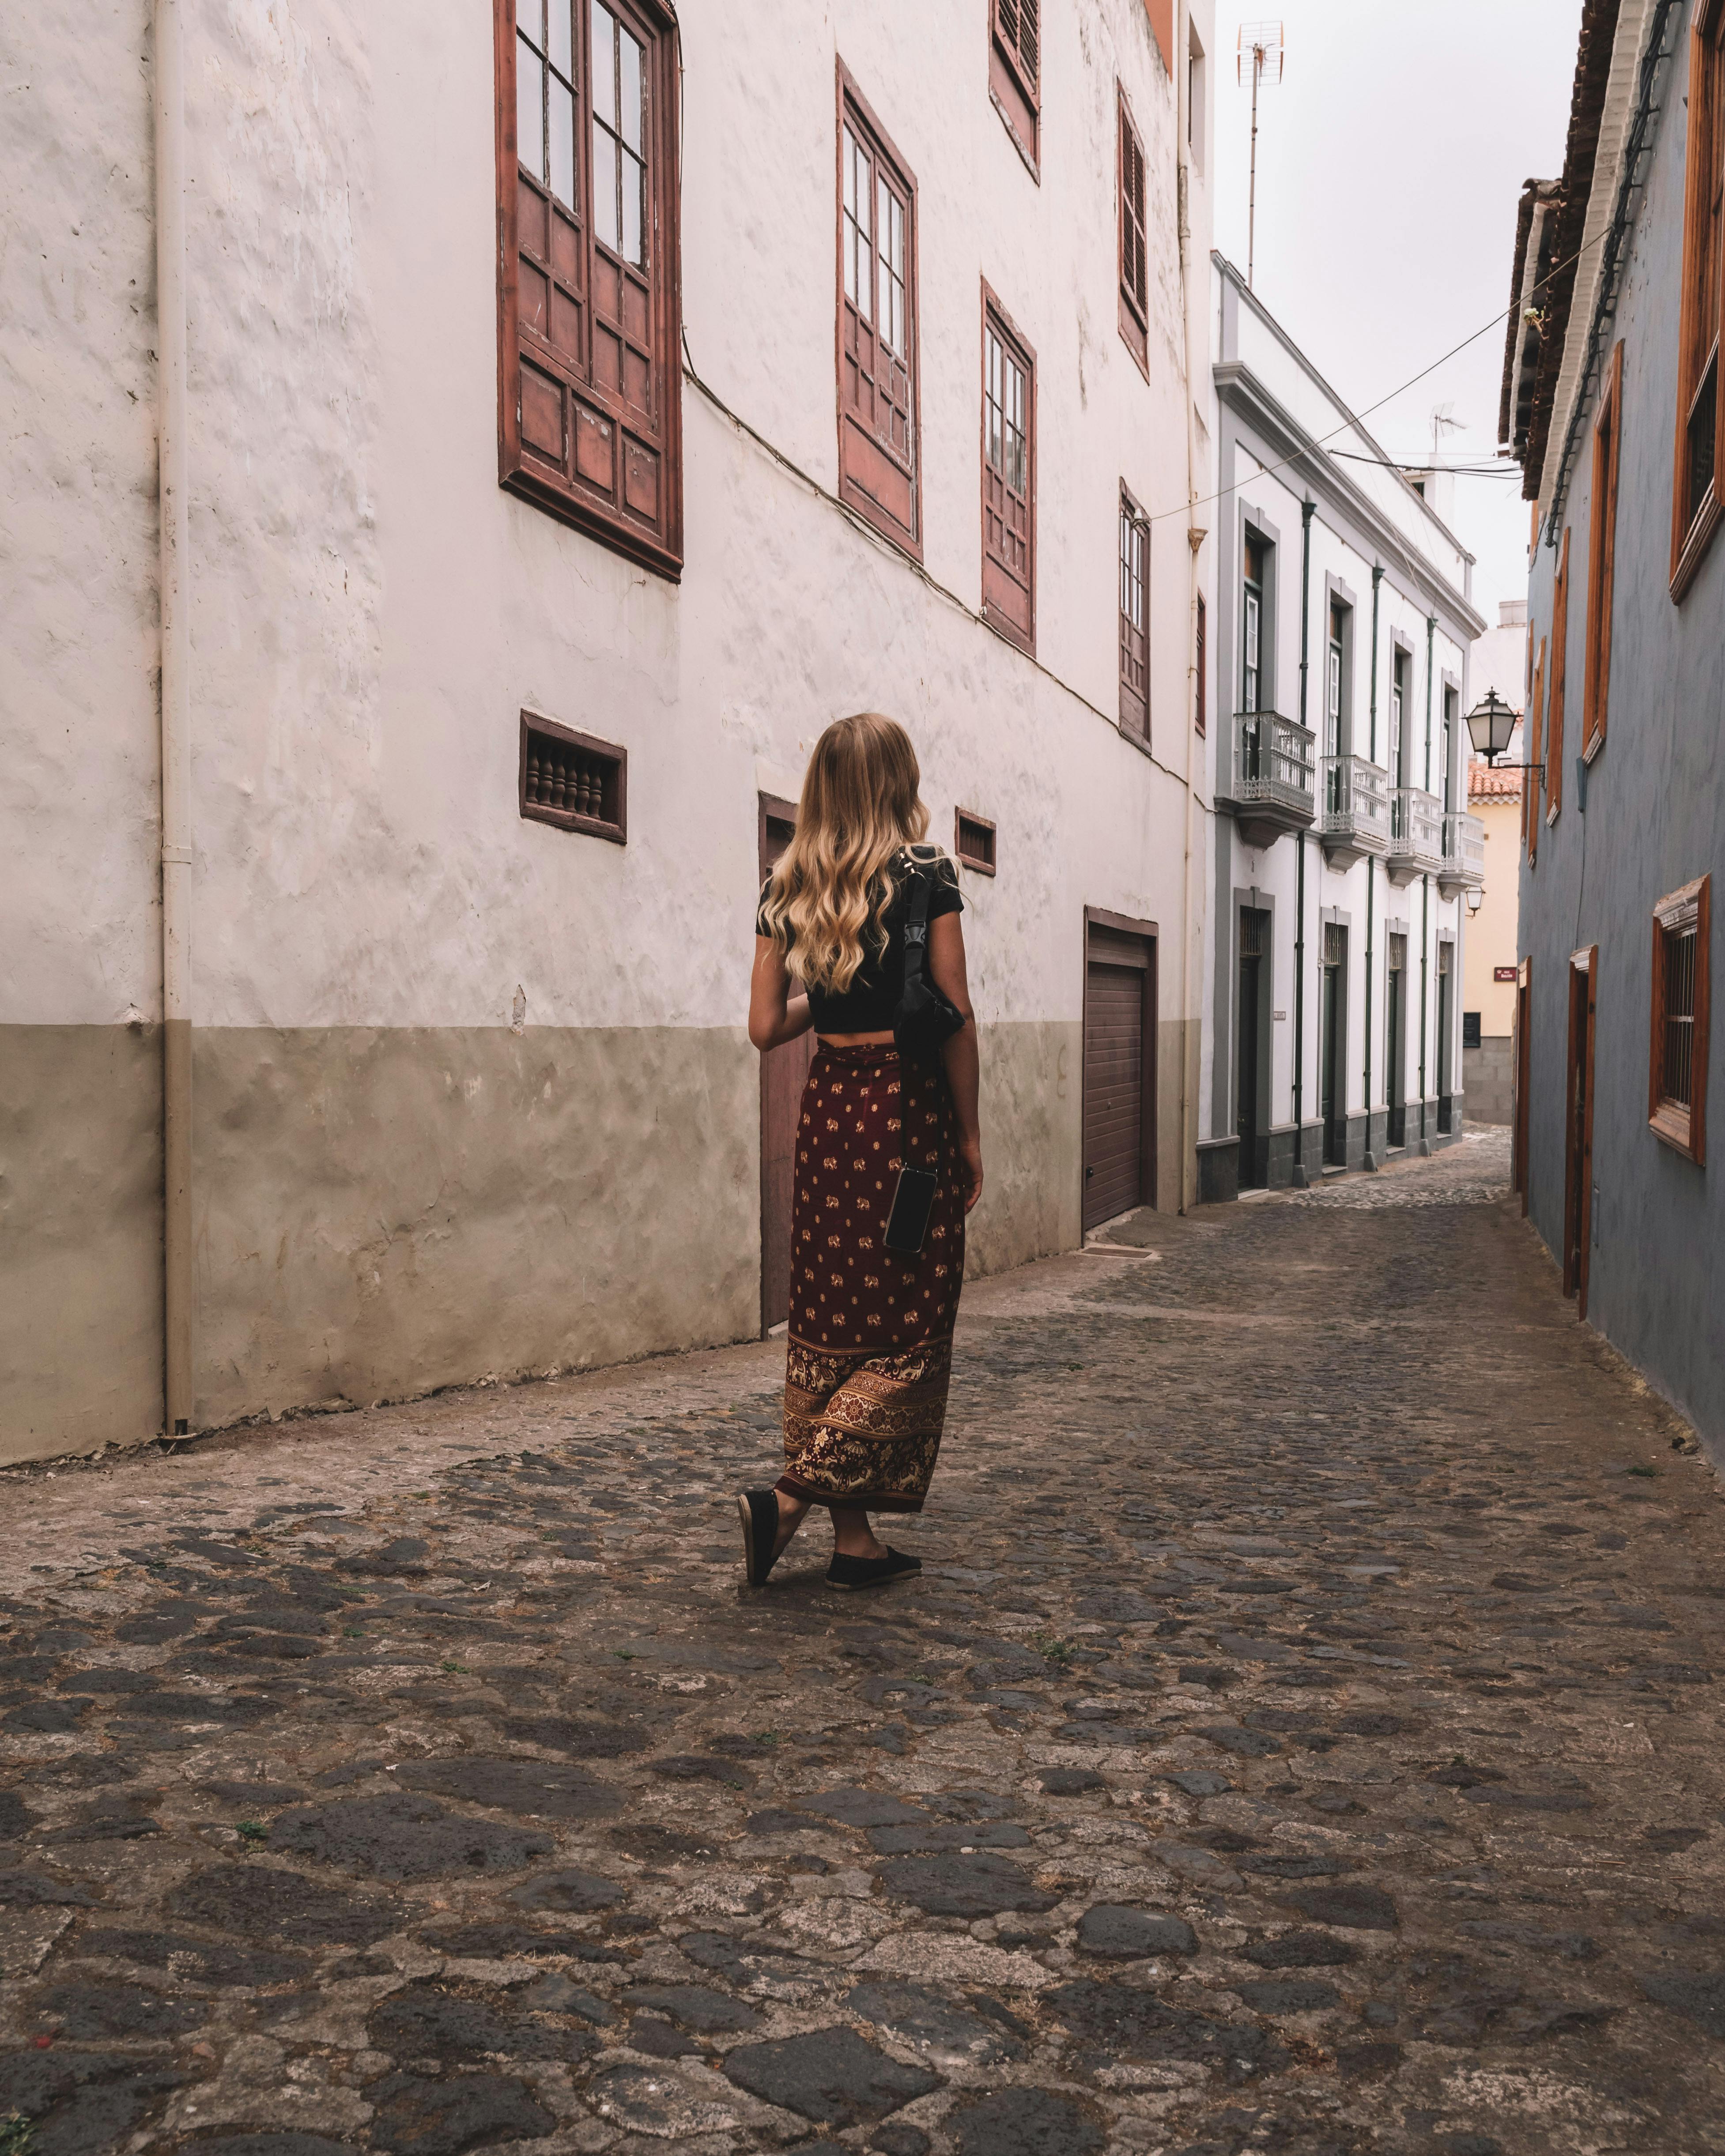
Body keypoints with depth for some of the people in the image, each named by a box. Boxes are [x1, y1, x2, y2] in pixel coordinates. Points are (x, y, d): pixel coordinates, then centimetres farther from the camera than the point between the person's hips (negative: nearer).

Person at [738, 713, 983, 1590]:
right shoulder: (925, 873, -6)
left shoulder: (787, 887, 6)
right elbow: (955, 1016, -7)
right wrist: (969, 1132, 0)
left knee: (829, 1323, 10)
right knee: (906, 1330, 3)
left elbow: (766, 1027, 4)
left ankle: (854, 1539, 15)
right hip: (908, 1110, -5)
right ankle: (792, 1494, -7)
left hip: (828, 1111, 5)